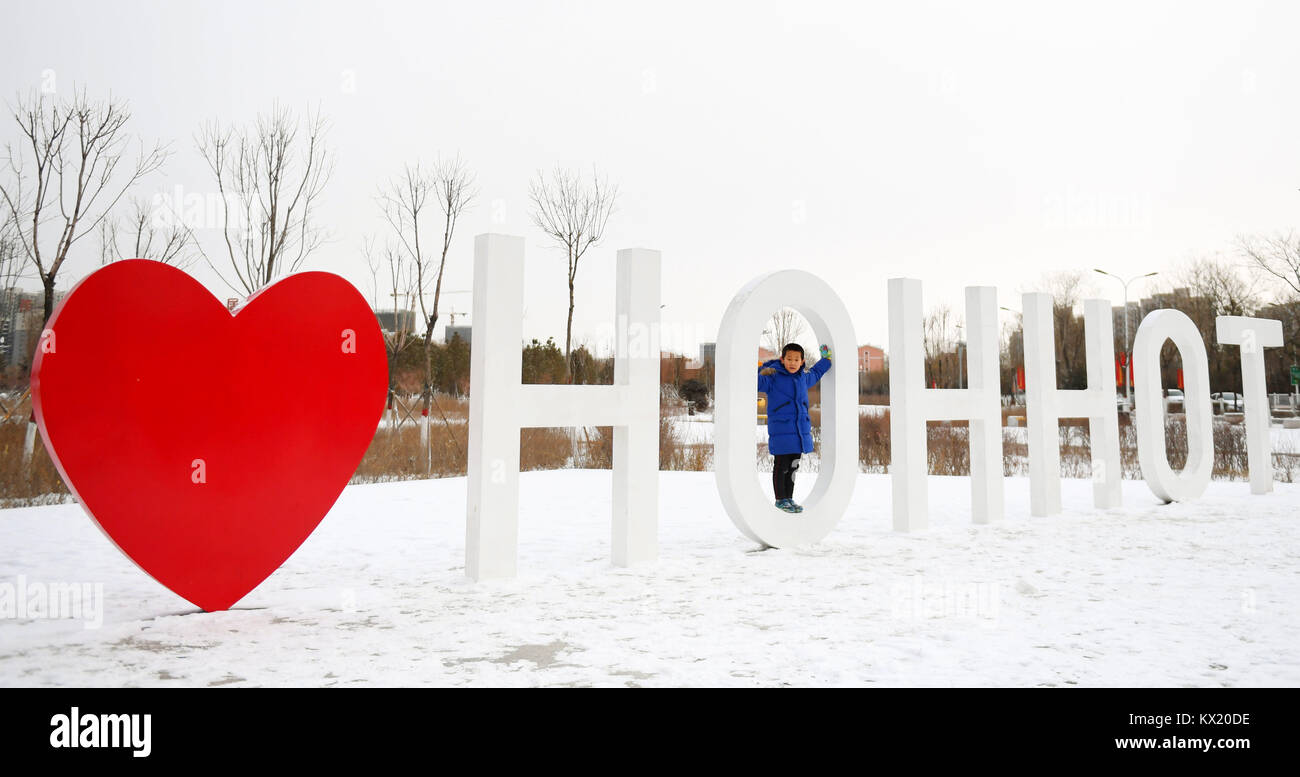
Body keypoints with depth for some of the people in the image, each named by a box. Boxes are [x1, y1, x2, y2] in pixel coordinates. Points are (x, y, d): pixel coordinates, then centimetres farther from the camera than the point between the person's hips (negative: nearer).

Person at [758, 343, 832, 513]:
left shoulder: (804, 377, 12)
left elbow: (815, 373, 34)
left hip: (800, 431, 6)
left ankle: (789, 498, 24)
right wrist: (762, 374, -36)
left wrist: (826, 359, 36)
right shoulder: (773, 377, -8)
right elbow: (759, 383, -19)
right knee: (781, 467, 2)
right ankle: (781, 499, 14)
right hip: (780, 431, -6)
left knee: (793, 467, 14)